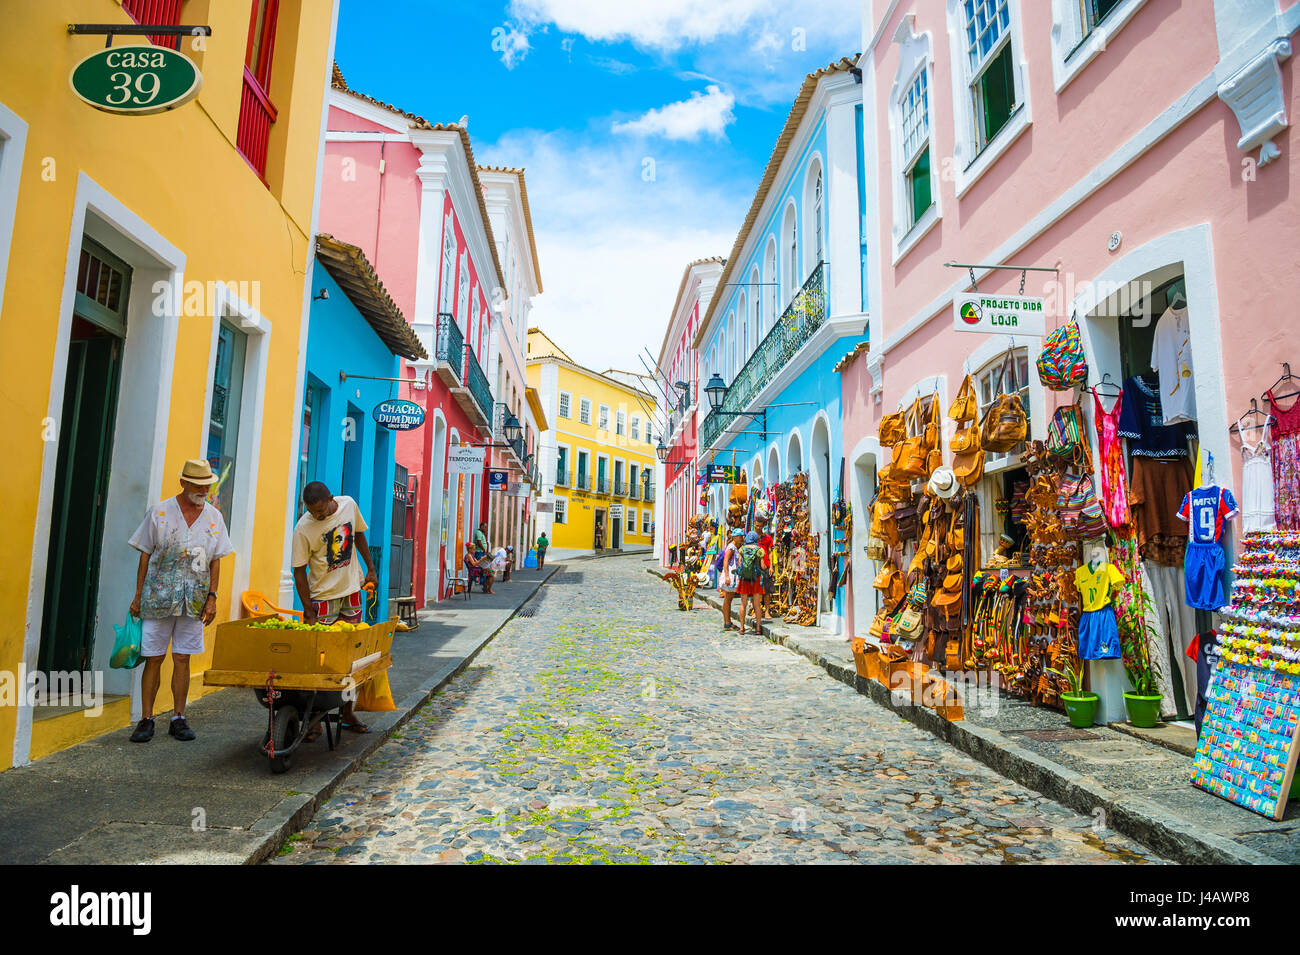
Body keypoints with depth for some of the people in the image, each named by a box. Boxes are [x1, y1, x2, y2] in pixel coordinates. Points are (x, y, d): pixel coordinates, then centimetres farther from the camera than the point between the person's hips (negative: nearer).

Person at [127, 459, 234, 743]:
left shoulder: (214, 517, 7)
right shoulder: (159, 512, 0)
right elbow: (145, 556, 2)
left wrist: (212, 597, 2)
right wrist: (138, 596, 0)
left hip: (194, 601, 2)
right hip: (158, 598, -2)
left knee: (182, 659, 6)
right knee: (153, 659, 2)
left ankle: (178, 718, 14)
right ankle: (146, 719, 13)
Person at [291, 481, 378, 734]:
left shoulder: (349, 505, -7)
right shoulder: (303, 528, -18)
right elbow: (299, 571, -15)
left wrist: (371, 570, 10)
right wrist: (308, 611, -18)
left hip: (352, 591, 4)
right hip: (323, 596, -4)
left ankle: (347, 713, 20)